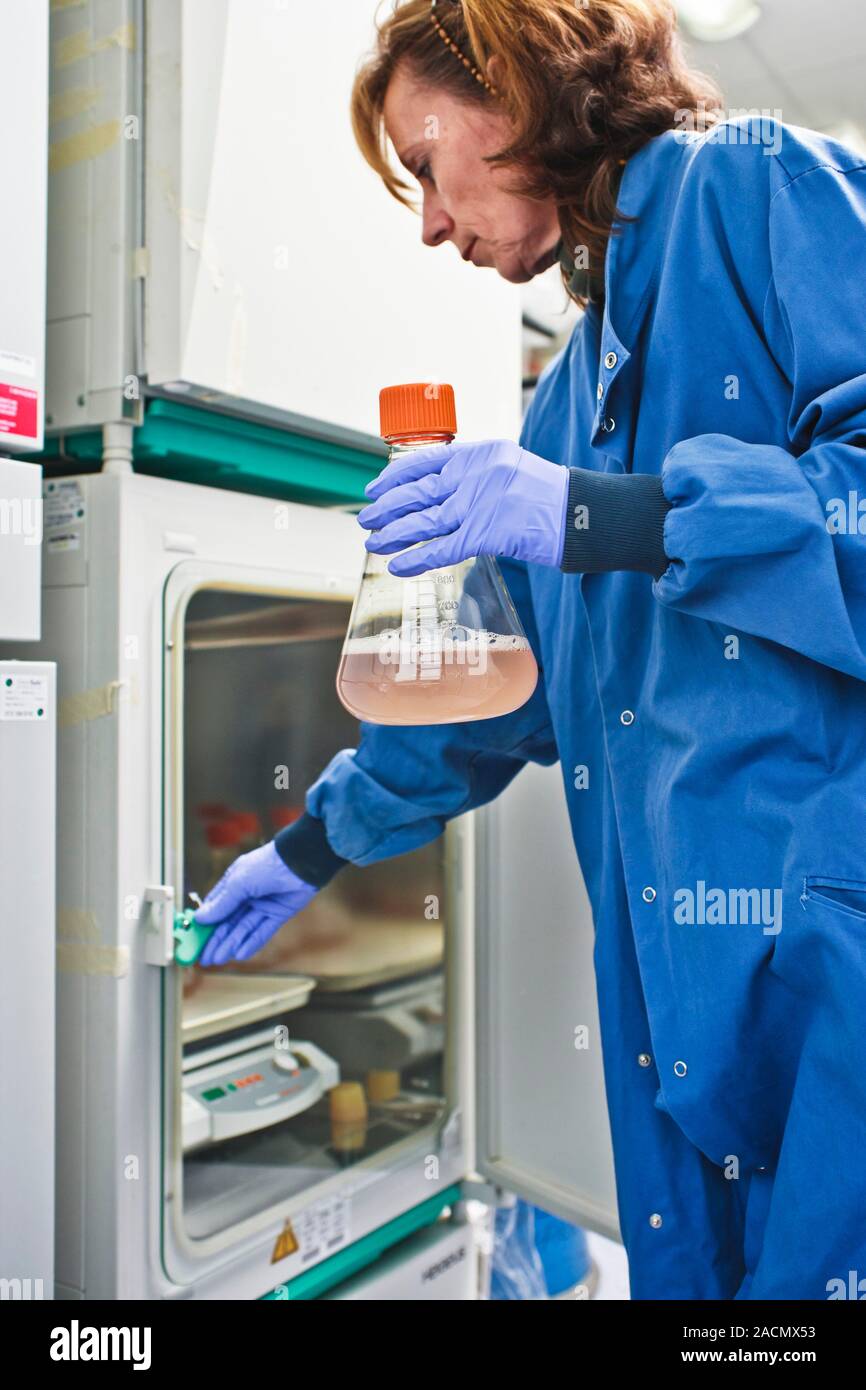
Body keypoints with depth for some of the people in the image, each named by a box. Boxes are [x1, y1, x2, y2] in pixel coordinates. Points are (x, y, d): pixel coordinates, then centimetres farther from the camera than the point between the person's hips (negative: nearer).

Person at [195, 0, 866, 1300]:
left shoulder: (756, 182, -2)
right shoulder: (578, 388, 20)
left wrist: (601, 516, -20)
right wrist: (312, 848, 32)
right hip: (684, 941, 8)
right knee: (699, 1260, 13)